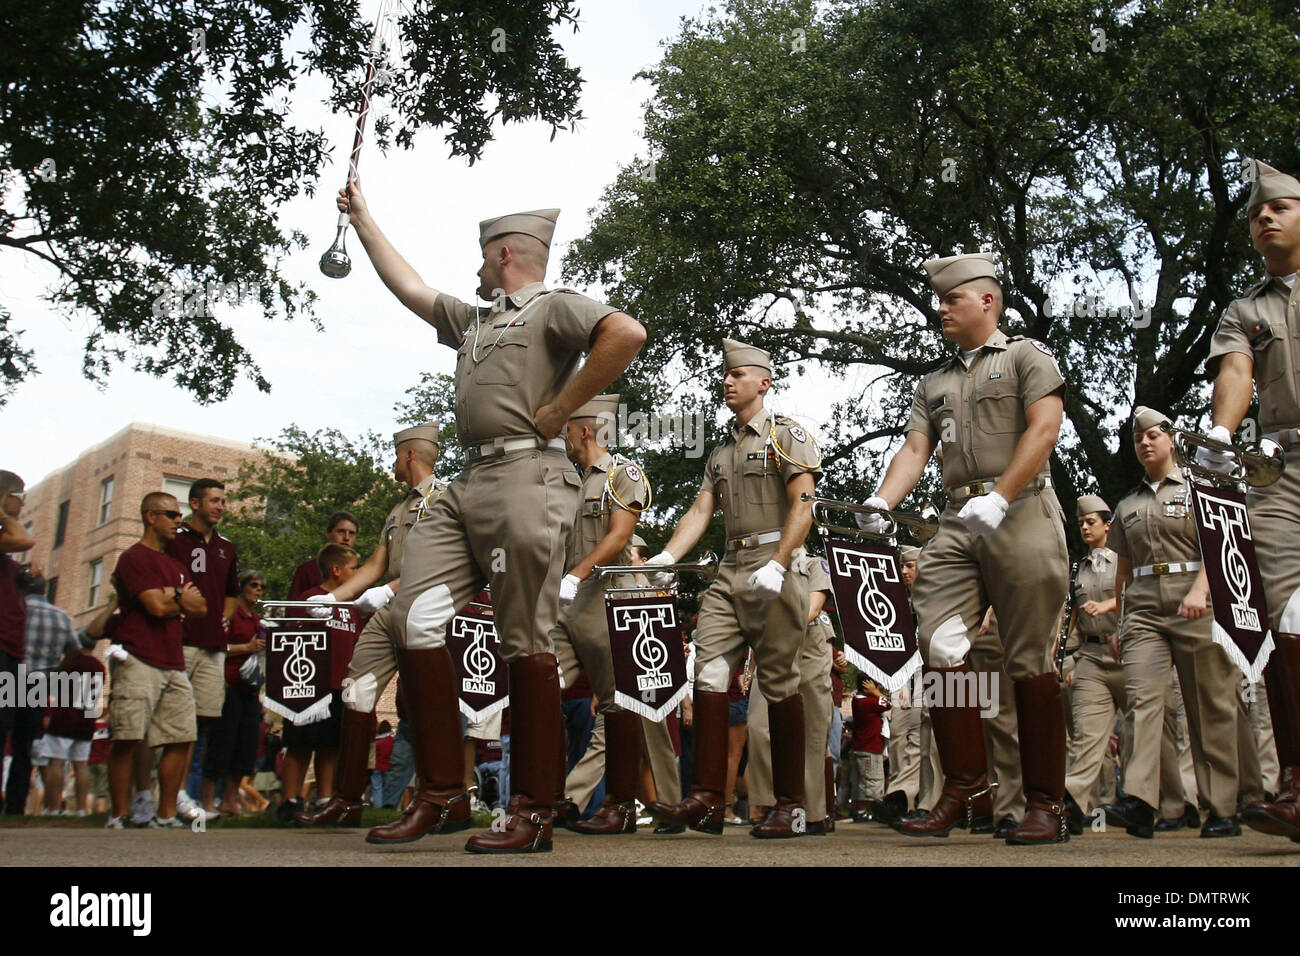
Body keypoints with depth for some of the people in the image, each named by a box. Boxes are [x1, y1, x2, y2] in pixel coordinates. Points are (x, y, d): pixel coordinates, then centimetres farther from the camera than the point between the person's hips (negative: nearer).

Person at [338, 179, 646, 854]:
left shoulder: (553, 307, 3)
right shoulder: (471, 320, 28)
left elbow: (628, 335, -15)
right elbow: (408, 286, 39)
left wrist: (558, 409, -12)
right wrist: (361, 219, 43)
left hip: (525, 477, -8)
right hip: (466, 485, 8)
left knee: (525, 643, -7)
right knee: (415, 619, -3)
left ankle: (533, 815, 0)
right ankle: (443, 793, 5)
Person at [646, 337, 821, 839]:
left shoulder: (787, 434, 1)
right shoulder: (721, 451, 22)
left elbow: (802, 507, -9)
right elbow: (700, 511, 14)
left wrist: (778, 566, -21)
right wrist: (665, 557, -2)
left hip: (770, 566, -7)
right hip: (729, 571, 7)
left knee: (779, 683, -3)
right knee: (708, 674, -3)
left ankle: (791, 806, 5)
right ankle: (707, 799, 0)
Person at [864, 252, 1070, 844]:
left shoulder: (1026, 356, 10)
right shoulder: (934, 384, 25)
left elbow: (1043, 429, -5)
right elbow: (914, 449, 13)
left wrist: (998, 498, -18)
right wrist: (880, 503, -7)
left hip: (1021, 514, -5)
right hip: (957, 524, 5)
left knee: (1029, 662, -4)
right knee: (940, 647, -9)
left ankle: (1046, 804, 5)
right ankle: (964, 784, 2)